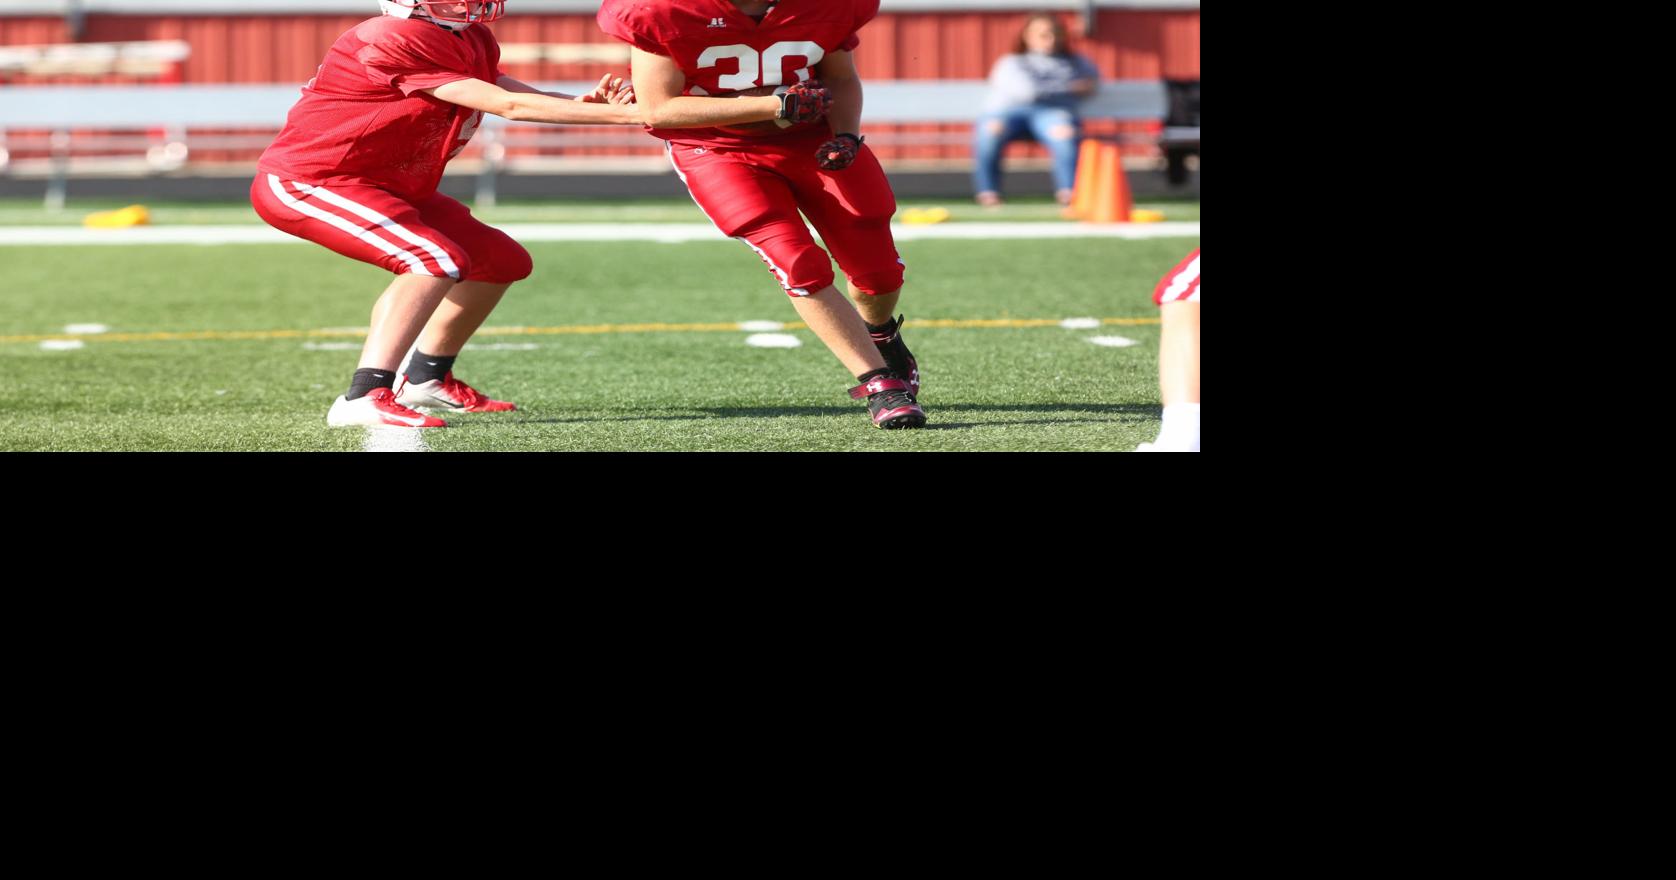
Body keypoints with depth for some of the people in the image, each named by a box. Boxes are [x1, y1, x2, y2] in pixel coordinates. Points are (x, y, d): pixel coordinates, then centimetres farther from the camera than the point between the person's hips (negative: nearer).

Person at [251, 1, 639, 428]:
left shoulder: (472, 41, 4)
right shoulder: (400, 40, -27)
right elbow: (507, 105, -26)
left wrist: (585, 102, -21)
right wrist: (624, 114, -26)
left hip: (382, 185, 10)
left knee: (501, 261, 15)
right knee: (436, 261, -29)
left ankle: (425, 379, 29)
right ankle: (365, 397, -33)